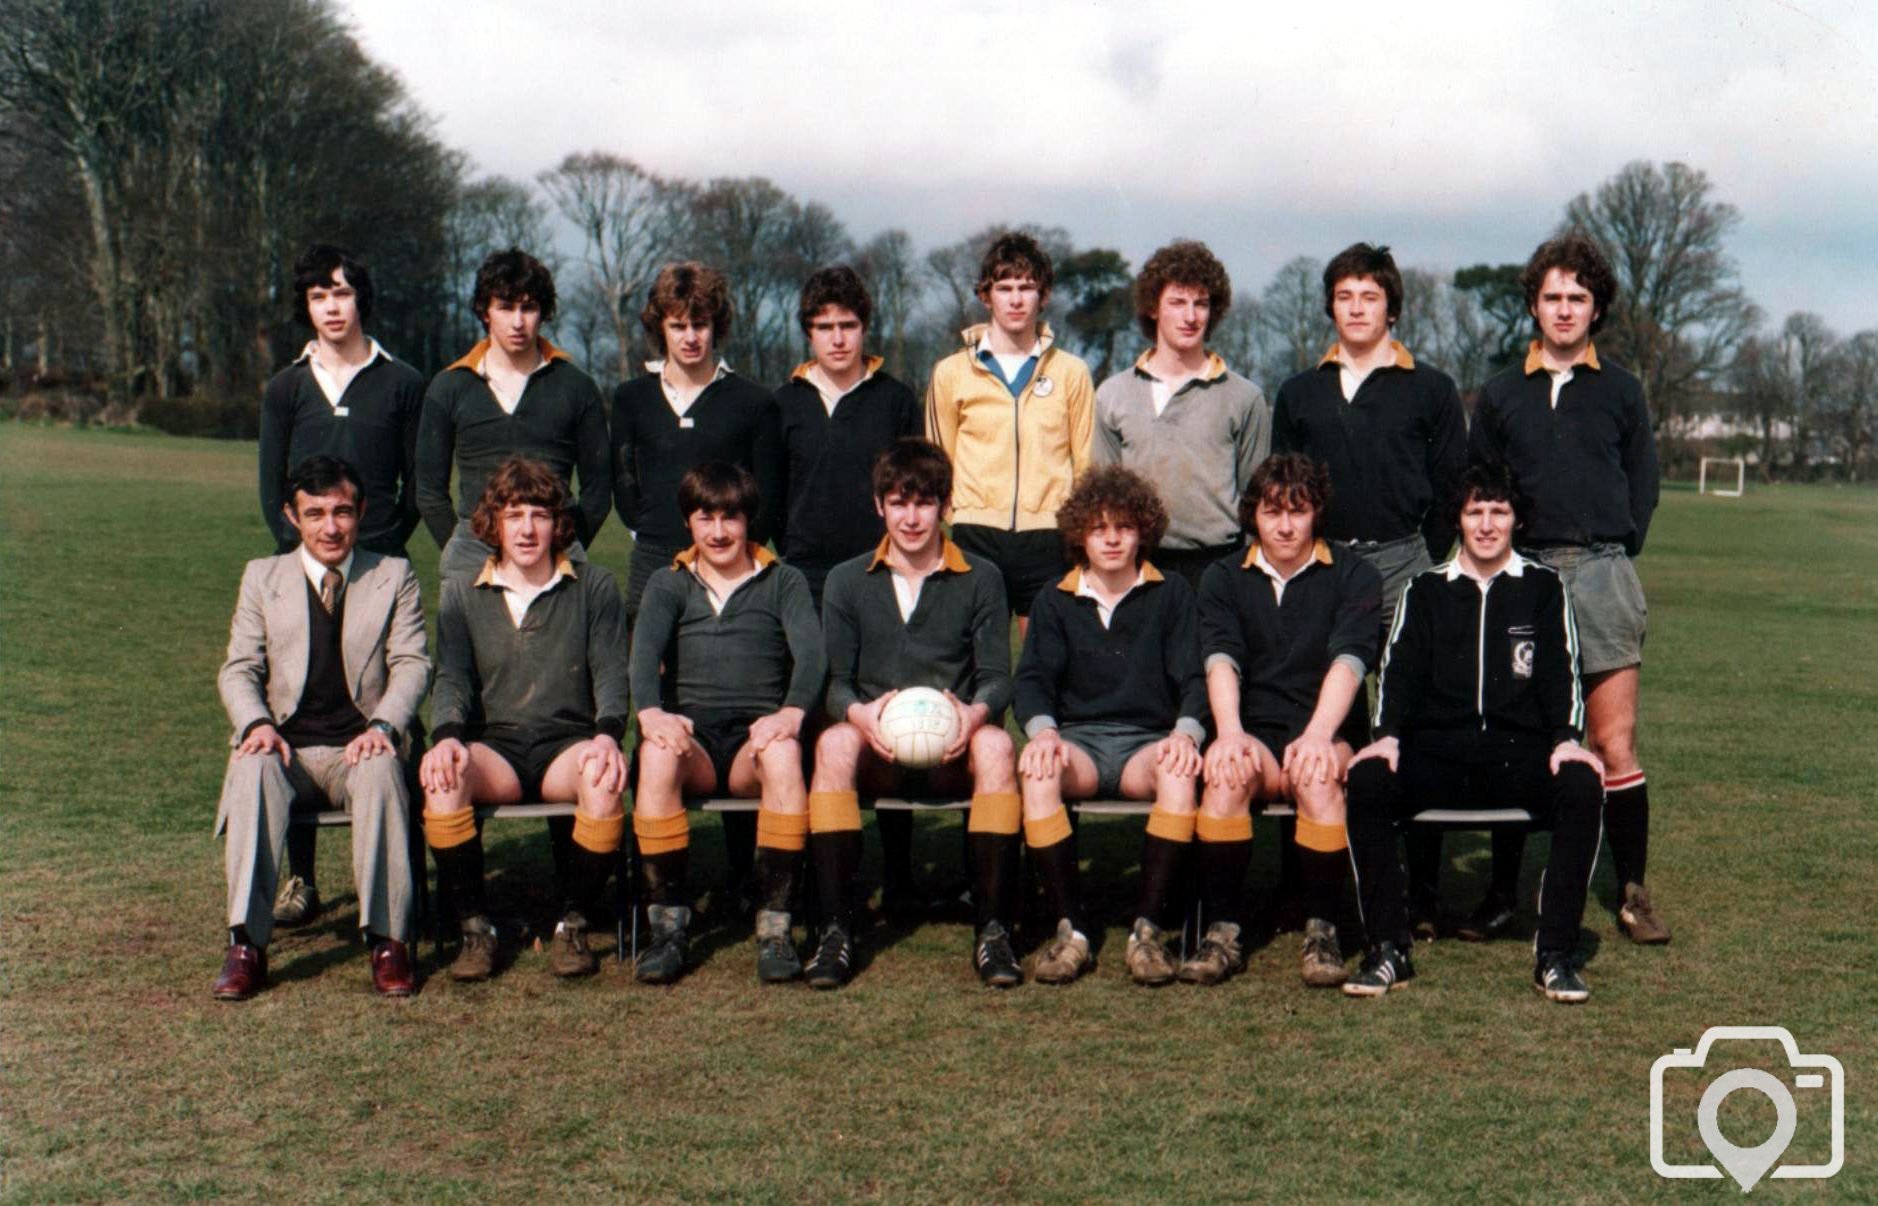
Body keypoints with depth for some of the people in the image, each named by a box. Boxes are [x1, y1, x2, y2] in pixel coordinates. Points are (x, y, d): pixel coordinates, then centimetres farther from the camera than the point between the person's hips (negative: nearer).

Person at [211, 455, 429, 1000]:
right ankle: (246, 944, -35)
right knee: (251, 770, -33)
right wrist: (257, 724, -13)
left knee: (381, 770, -36)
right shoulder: (262, 577, 15)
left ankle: (387, 940, -33)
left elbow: (411, 664, 3)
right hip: (285, 746, 1)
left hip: (358, 748, -1)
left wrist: (383, 725, -18)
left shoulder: (394, 576, 12)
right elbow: (239, 668, 9)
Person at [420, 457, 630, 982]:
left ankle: (573, 925, -19)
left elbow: (610, 674, 2)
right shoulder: (462, 593, 13)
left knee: (603, 776, -36)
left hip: (568, 744, -1)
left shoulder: (593, 586, 9)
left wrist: (607, 735, -18)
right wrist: (447, 736, -18)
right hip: (494, 747, 1)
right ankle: (475, 928, -20)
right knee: (442, 777, -33)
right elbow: (453, 678, 4)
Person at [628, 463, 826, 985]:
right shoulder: (668, 584, 19)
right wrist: (651, 713, -24)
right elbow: (645, 651, -1)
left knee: (783, 753, -36)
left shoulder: (783, 581, 16)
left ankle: (774, 927, -32)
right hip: (691, 735, 1)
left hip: (754, 734, -1)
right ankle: (667, 926, -27)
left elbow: (811, 652, -2)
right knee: (657, 754, -35)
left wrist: (791, 713, -24)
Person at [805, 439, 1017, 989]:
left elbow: (998, 676, 3)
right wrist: (859, 713, -20)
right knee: (834, 741, -33)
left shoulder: (980, 579, 11)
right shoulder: (847, 582, 12)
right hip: (877, 748, 0)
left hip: (952, 751, 0)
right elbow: (835, 681, 4)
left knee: (995, 743, -34)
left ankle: (992, 928, -30)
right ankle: (836, 927, -31)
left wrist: (976, 711, -21)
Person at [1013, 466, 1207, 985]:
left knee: (1180, 772, -36)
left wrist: (1186, 732, -17)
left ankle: (1149, 927, -32)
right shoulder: (1055, 602, 15)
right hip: (1078, 738, 1)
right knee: (1037, 772, -34)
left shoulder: (1172, 593, 13)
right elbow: (1033, 679, 4)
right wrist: (1043, 731, -19)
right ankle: (1070, 927, -30)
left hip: (1148, 741, -1)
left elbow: (1192, 678, 5)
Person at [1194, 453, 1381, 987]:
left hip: (1327, 735, -1)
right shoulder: (1224, 579, 14)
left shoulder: (1353, 576, 9)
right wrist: (1230, 733, -23)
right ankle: (1223, 930, -27)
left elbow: (1349, 659, -8)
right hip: (1254, 732, 1)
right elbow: (1221, 659, -4)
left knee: (1316, 775, -35)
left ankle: (1321, 930, -24)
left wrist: (1318, 735, -26)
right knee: (1227, 772, -32)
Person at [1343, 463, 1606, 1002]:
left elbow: (1562, 671, 7)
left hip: (1520, 755, 0)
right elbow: (1399, 669, 8)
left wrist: (1566, 738, -12)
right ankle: (1388, 948, -21)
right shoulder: (1425, 590, 19)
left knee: (1582, 786, -32)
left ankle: (1555, 952, -22)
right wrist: (1387, 734, -11)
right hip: (1436, 752, 1)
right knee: (1368, 781, -29)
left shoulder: (1543, 588, 17)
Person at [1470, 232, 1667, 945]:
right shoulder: (1501, 395, 13)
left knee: (1614, 740, -6)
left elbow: (1642, 484, 15)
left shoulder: (1619, 390, 13)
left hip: (1602, 573, -1)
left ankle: (1631, 889, -1)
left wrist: (1616, 554, 6)